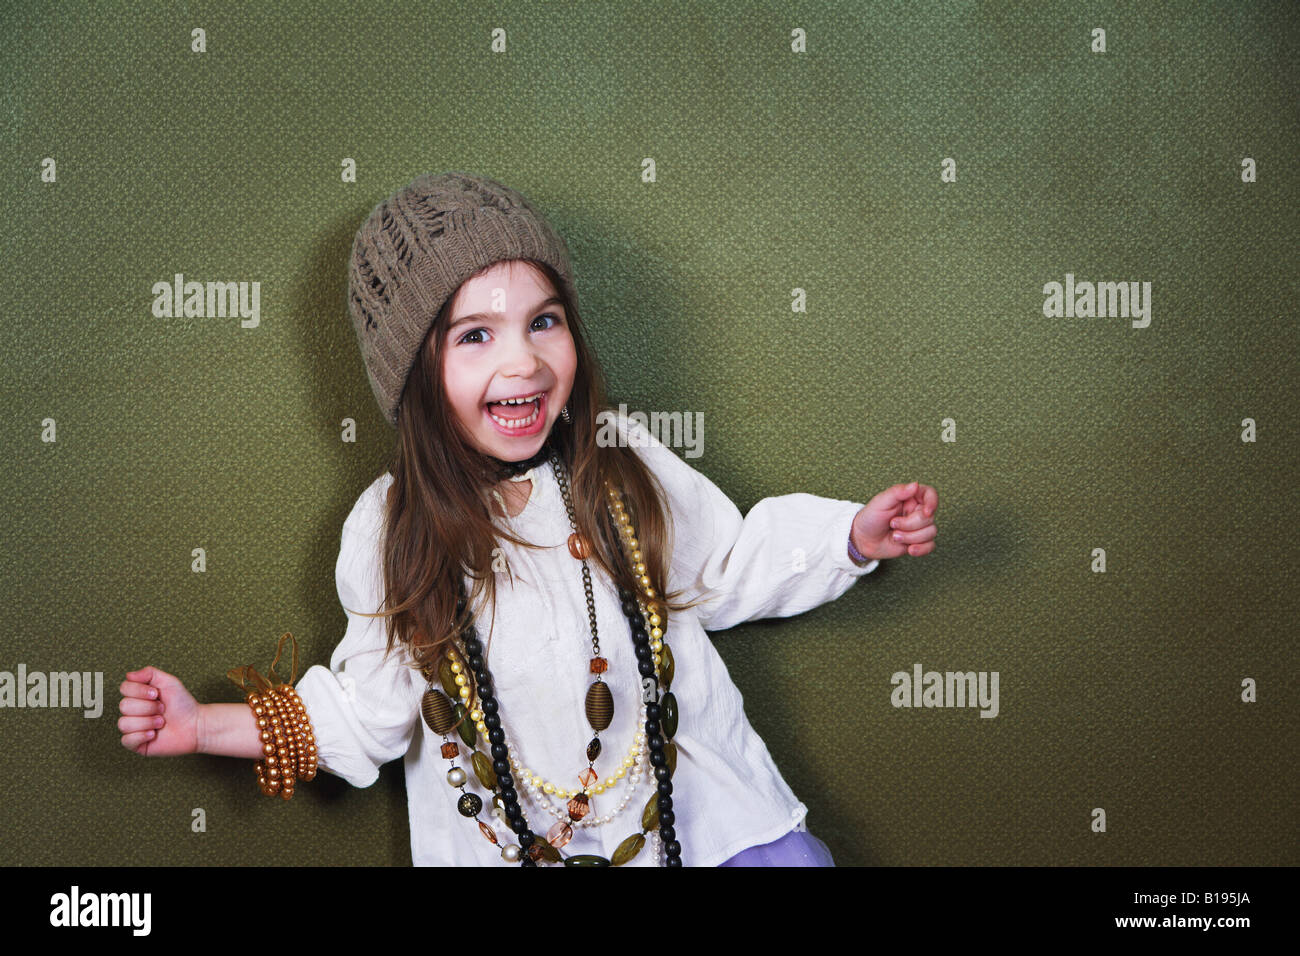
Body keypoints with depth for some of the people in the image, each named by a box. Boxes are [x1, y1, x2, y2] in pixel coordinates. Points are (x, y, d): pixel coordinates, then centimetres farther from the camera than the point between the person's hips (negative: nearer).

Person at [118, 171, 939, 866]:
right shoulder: (390, 536, -10)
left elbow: (726, 568, 8)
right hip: (507, 834, 0)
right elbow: (370, 706, 1)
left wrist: (854, 536, -3)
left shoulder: (623, 463, -8)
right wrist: (201, 726, -5)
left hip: (700, 806, 1)